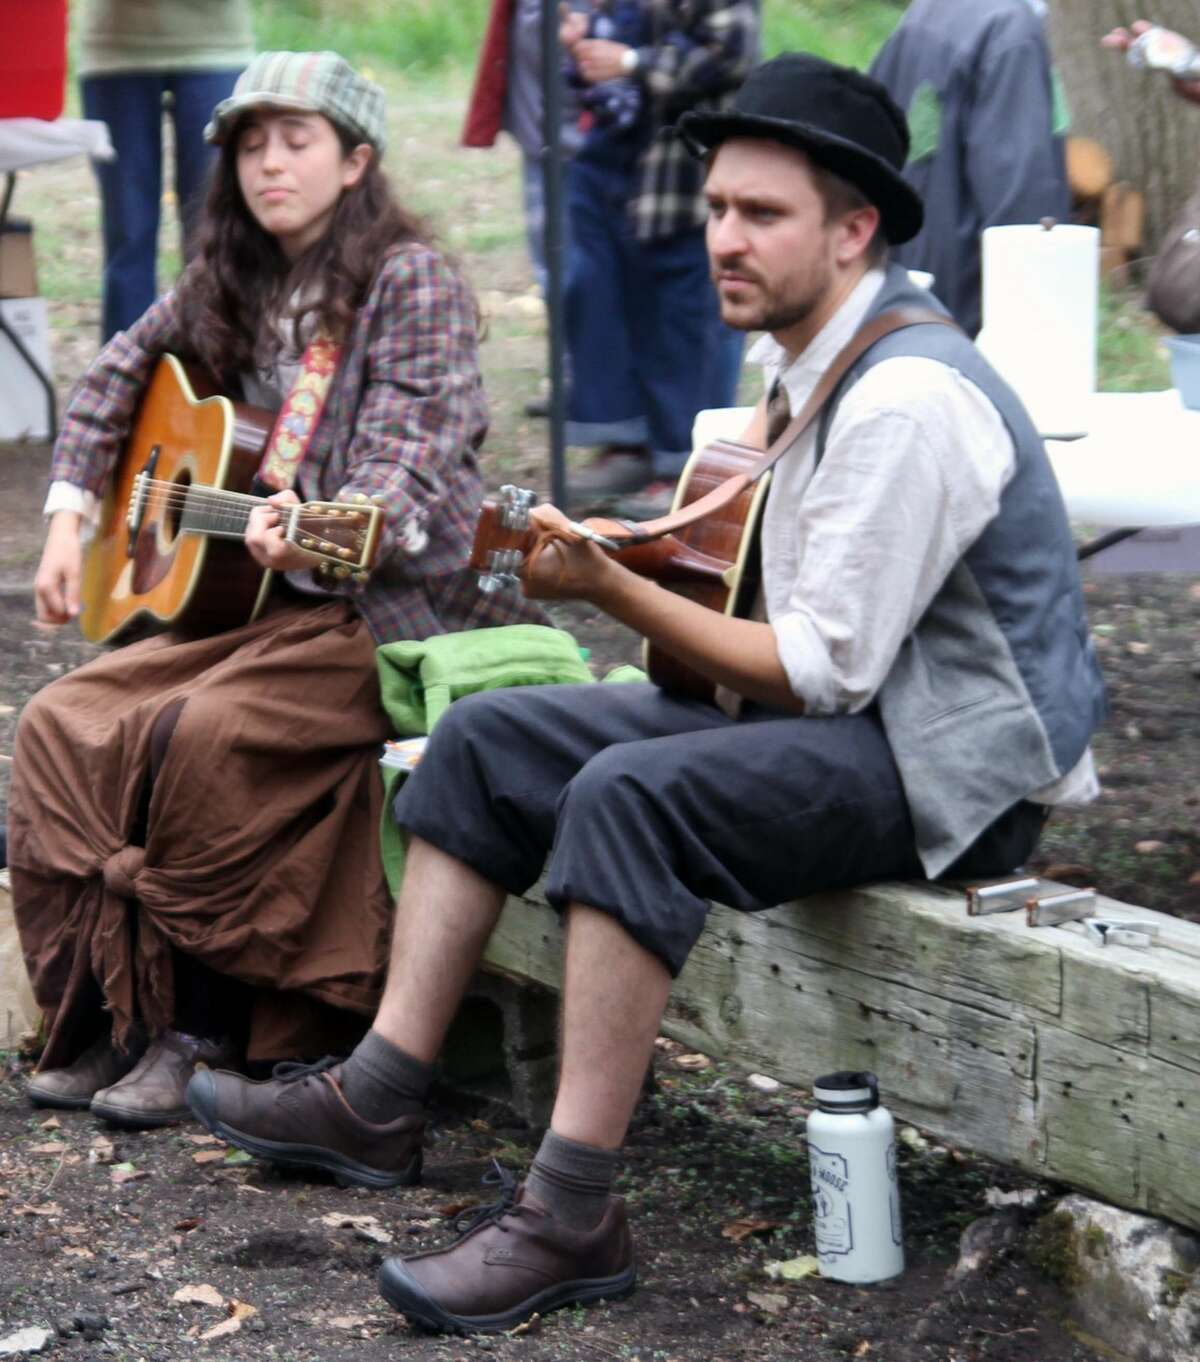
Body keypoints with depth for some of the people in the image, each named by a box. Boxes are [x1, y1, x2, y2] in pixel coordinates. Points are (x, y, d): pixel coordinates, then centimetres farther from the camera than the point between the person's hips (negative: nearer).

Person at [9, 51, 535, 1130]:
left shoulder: (411, 281, -9)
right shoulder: (233, 284, 12)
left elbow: (404, 469, -20)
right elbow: (121, 372, 28)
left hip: (391, 607, -7)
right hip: (265, 599, 7)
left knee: (198, 740, -30)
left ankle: (203, 1037, -15)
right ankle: (110, 1019, -7)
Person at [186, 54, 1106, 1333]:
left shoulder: (906, 401, -21)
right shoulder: (816, 364, 10)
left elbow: (824, 673, -22)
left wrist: (611, 587, -18)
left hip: (954, 763, -10)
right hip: (844, 714, 10)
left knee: (631, 793, -34)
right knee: (490, 735, 4)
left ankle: (571, 1215, -30)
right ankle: (377, 1103, 3)